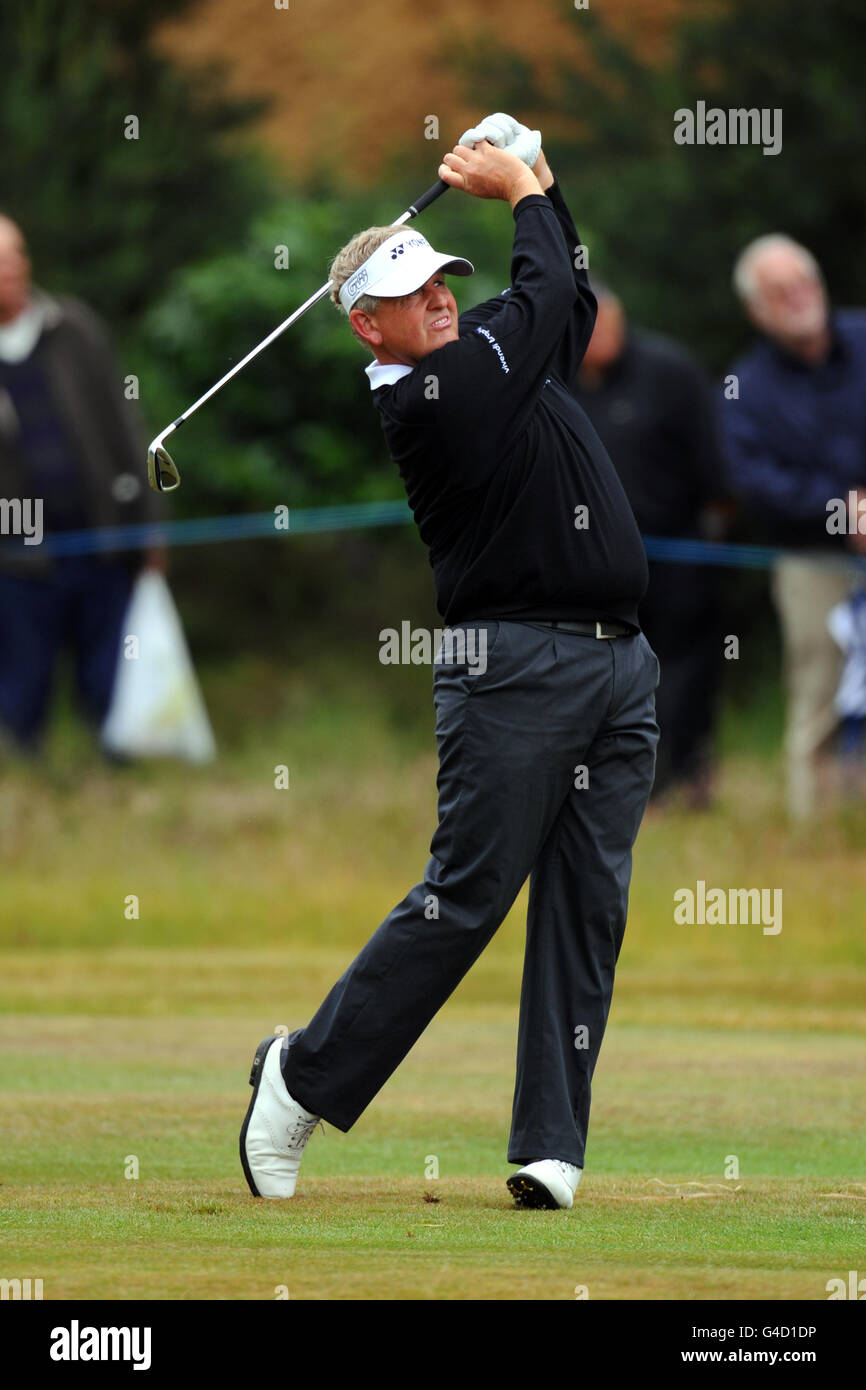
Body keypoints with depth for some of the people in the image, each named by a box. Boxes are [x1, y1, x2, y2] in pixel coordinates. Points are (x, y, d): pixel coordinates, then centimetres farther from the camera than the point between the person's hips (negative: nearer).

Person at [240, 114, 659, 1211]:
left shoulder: (500, 357, 17)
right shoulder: (421, 398, -9)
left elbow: (566, 297, 31)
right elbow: (546, 295, -8)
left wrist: (539, 183, 18)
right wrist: (522, 193, 7)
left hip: (619, 664, 8)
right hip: (515, 661, -8)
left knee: (587, 910, 1)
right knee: (465, 896, -8)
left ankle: (550, 1149, 0)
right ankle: (305, 1077, 7)